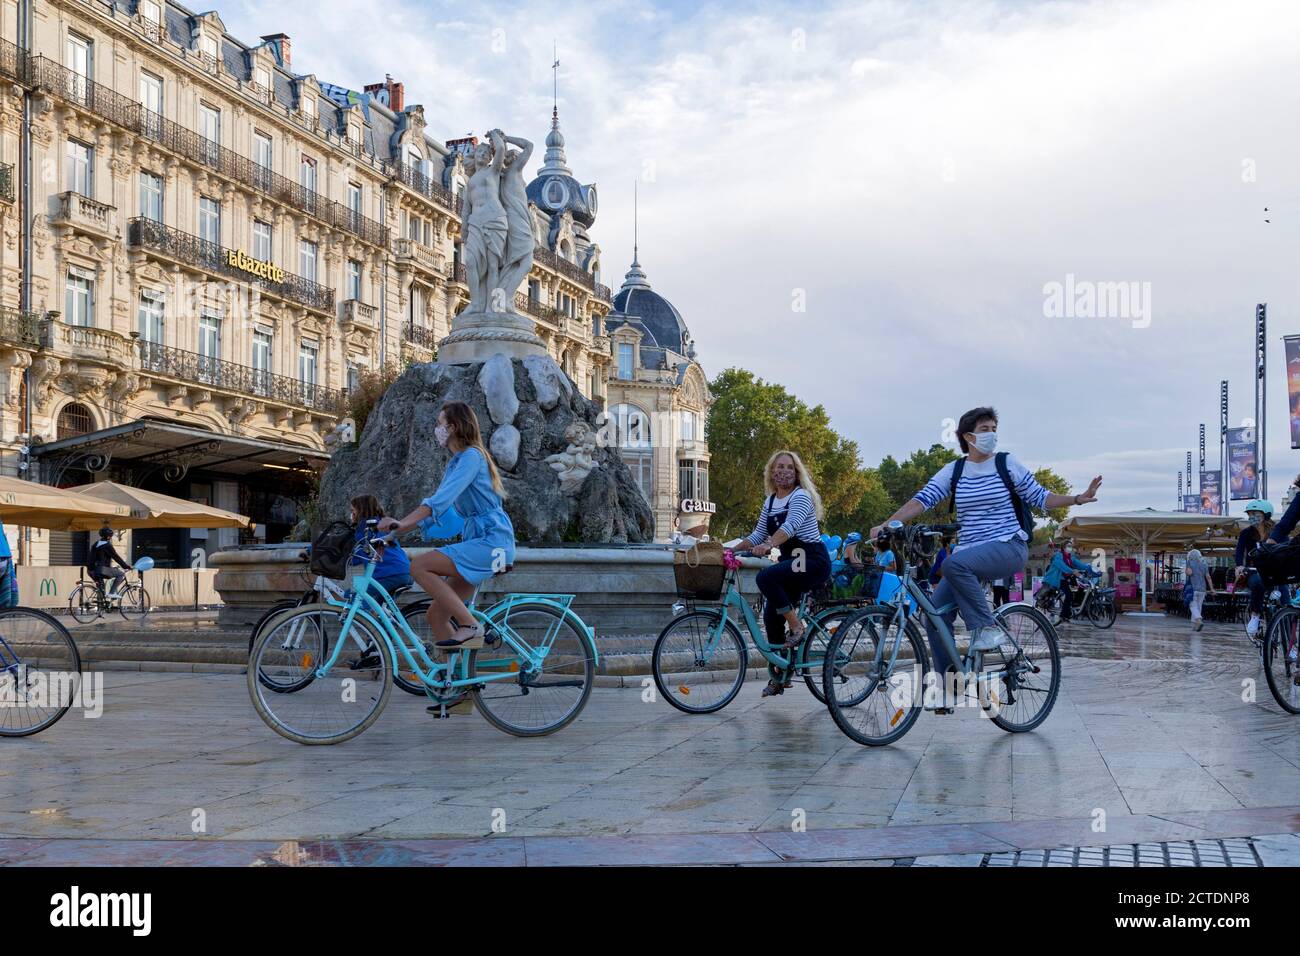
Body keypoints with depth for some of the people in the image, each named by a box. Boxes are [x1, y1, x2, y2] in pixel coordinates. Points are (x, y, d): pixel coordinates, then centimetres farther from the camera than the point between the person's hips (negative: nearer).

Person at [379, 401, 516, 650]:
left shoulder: (471, 456, -10)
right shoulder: (457, 461, 20)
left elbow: (441, 499, -24)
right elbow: (438, 501, 19)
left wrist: (402, 523, -33)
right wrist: (394, 528, 10)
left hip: (492, 541, -9)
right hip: (476, 539, 9)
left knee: (419, 566, -21)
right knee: (436, 615, 4)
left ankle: (470, 626, -17)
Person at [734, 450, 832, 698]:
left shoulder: (800, 497, -11)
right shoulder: (770, 502, 12)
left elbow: (790, 526, -28)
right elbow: (758, 535, 15)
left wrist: (768, 545, -44)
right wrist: (733, 549, 2)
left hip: (813, 561, -8)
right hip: (790, 562, 8)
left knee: (766, 577, -30)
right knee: (771, 615, -3)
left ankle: (797, 627, -15)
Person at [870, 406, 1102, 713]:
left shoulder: (1007, 463, 1)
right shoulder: (954, 470, 8)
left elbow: (1039, 497, 4)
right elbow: (922, 499, -1)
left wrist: (1078, 499, -11)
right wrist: (886, 524, -15)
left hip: (1009, 547, -4)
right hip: (970, 554, 4)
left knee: (955, 563, -35)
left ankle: (988, 627, -21)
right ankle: (948, 689, 2)